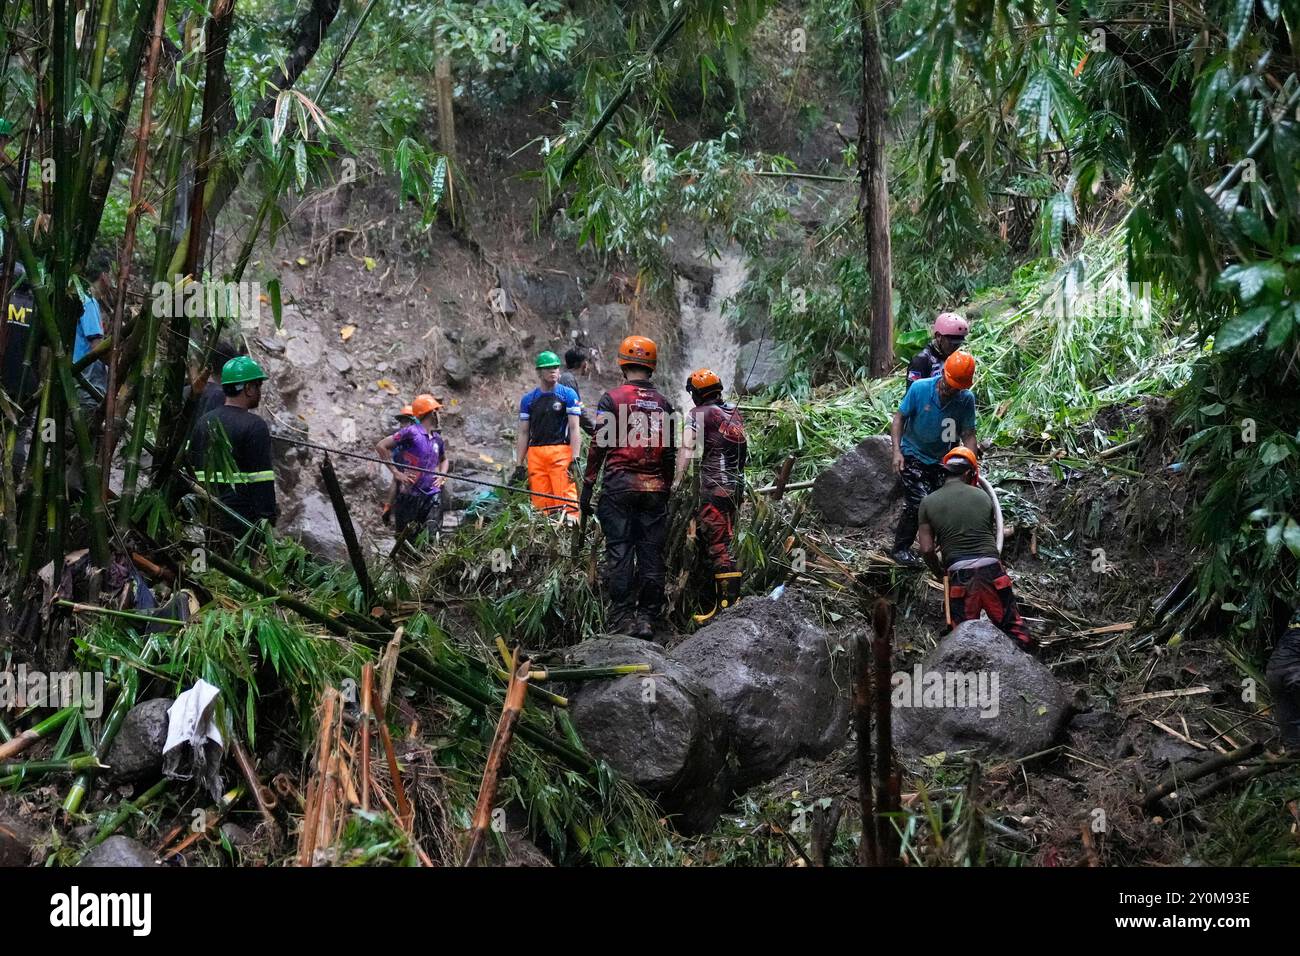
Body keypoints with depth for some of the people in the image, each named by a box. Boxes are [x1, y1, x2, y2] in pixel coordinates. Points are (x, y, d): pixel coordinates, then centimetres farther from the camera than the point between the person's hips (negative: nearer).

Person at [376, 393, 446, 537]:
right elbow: (381, 446, -9)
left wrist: (442, 475, 13)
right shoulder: (411, 432, -7)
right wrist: (396, 473, -11)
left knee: (433, 535, -8)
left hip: (432, 494, 5)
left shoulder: (438, 438, 13)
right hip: (410, 494, -5)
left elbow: (444, 459, 34)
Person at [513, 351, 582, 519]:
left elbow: (574, 429, -1)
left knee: (566, 499, -13)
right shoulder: (528, 399, 15)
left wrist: (574, 460, -11)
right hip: (535, 454, 4)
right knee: (540, 503, 0)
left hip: (561, 453, -3)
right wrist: (520, 465, 10)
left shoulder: (568, 395, 5)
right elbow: (523, 433, 15)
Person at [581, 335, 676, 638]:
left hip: (619, 486, -3)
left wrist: (587, 488, -2)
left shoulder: (612, 399, -2)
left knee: (619, 552, -1)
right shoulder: (663, 403, 10)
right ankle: (647, 617, 6)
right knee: (652, 553, 6)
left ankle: (623, 618, -3)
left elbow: (599, 446, -6)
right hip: (654, 489, 3)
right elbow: (669, 453, 13)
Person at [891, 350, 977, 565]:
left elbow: (968, 435, -10)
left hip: (941, 459, 3)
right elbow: (899, 417, -10)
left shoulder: (966, 399, -14)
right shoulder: (919, 388, -20)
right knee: (918, 502, -15)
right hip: (913, 456, -3)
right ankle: (901, 548, 1)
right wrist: (897, 451, -18)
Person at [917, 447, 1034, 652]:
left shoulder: (928, 502, 5)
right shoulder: (982, 496, 8)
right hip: (991, 569, 1)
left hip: (958, 575, 0)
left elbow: (927, 549, 2)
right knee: (1013, 628, 8)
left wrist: (941, 575, 18)